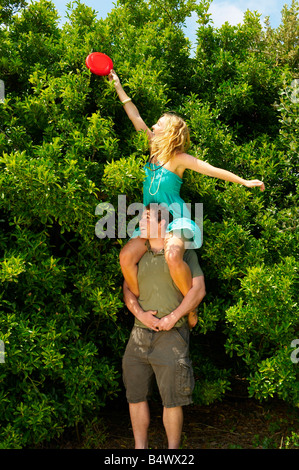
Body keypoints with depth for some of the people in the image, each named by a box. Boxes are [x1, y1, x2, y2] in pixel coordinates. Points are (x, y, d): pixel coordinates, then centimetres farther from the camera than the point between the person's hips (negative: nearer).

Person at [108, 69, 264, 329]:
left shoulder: (180, 158, -6)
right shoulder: (155, 149, 9)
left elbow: (213, 170, -7)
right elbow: (136, 119, 11)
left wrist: (245, 182, -11)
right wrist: (118, 86, 14)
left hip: (174, 219, -6)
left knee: (173, 256, -35)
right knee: (126, 257, -16)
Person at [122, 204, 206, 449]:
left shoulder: (183, 252, 2)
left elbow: (199, 289, -2)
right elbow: (127, 288, 12)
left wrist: (173, 317, -11)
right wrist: (140, 313, -7)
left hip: (172, 335, -4)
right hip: (139, 334, 4)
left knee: (172, 399, 0)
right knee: (136, 394, 9)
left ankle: (173, 448, 17)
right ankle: (140, 447, 24)